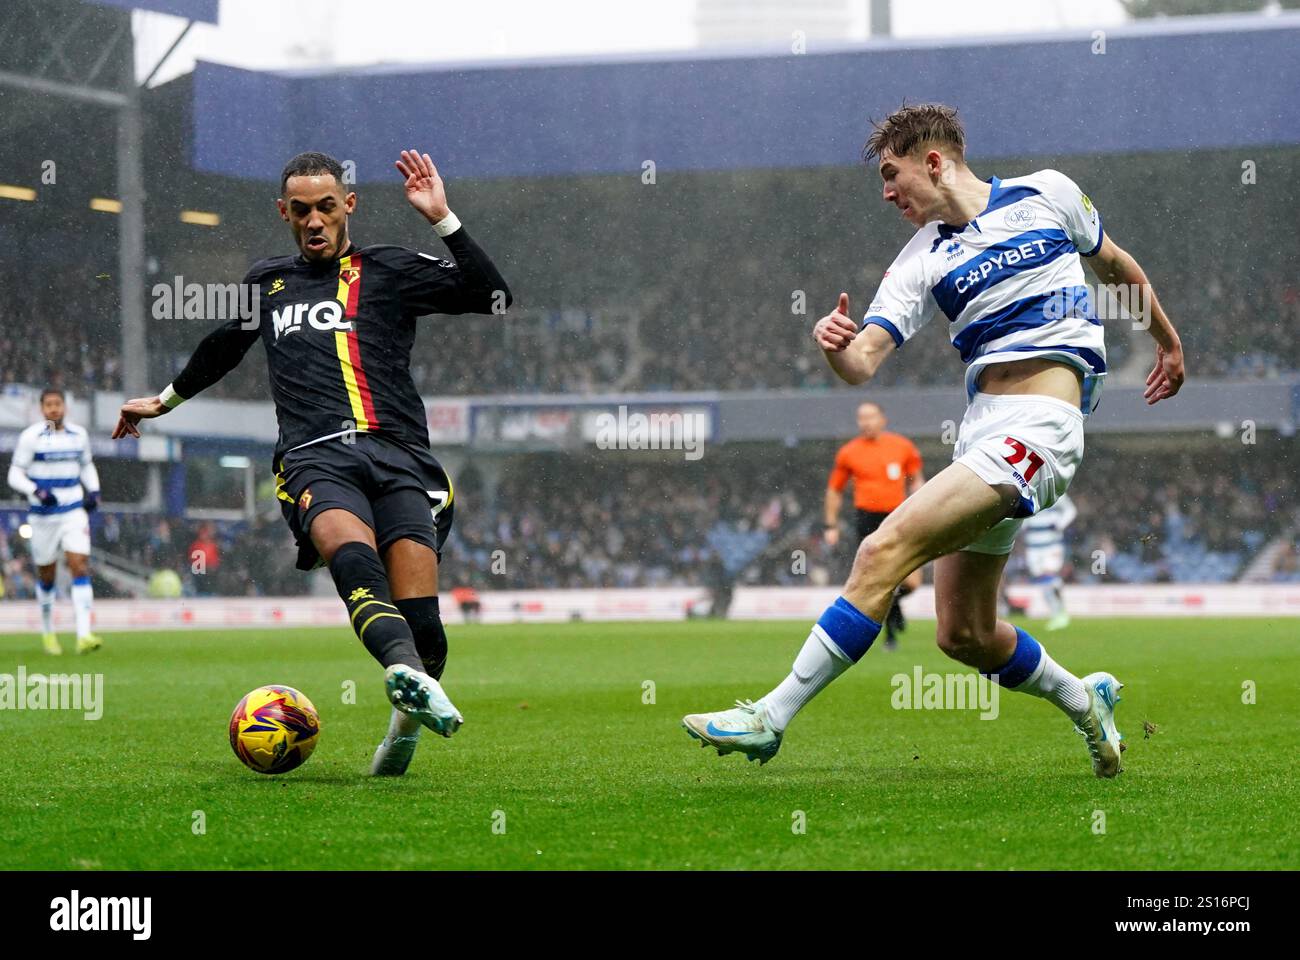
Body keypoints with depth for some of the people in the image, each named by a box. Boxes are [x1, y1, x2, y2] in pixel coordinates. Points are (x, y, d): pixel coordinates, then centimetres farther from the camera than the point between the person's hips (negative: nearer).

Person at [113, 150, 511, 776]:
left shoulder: (391, 271, 19)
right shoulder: (267, 282, 29)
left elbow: (493, 297, 7)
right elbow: (222, 347, 48)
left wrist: (442, 219, 2)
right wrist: (163, 401, 61)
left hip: (399, 454, -1)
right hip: (314, 459, 1)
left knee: (420, 619, -19)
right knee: (351, 551, -37)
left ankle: (406, 722, 11)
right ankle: (410, 674, -62)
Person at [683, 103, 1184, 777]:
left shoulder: (1048, 195, 6)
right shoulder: (920, 261, 11)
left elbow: (1115, 265, 24)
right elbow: (863, 363, 0)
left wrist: (1167, 339, 34)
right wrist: (836, 347, -23)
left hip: (1038, 427, -6)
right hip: (981, 429, 6)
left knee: (884, 552, -18)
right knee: (963, 634, 6)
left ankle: (770, 718, -17)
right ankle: (1083, 701, 34)